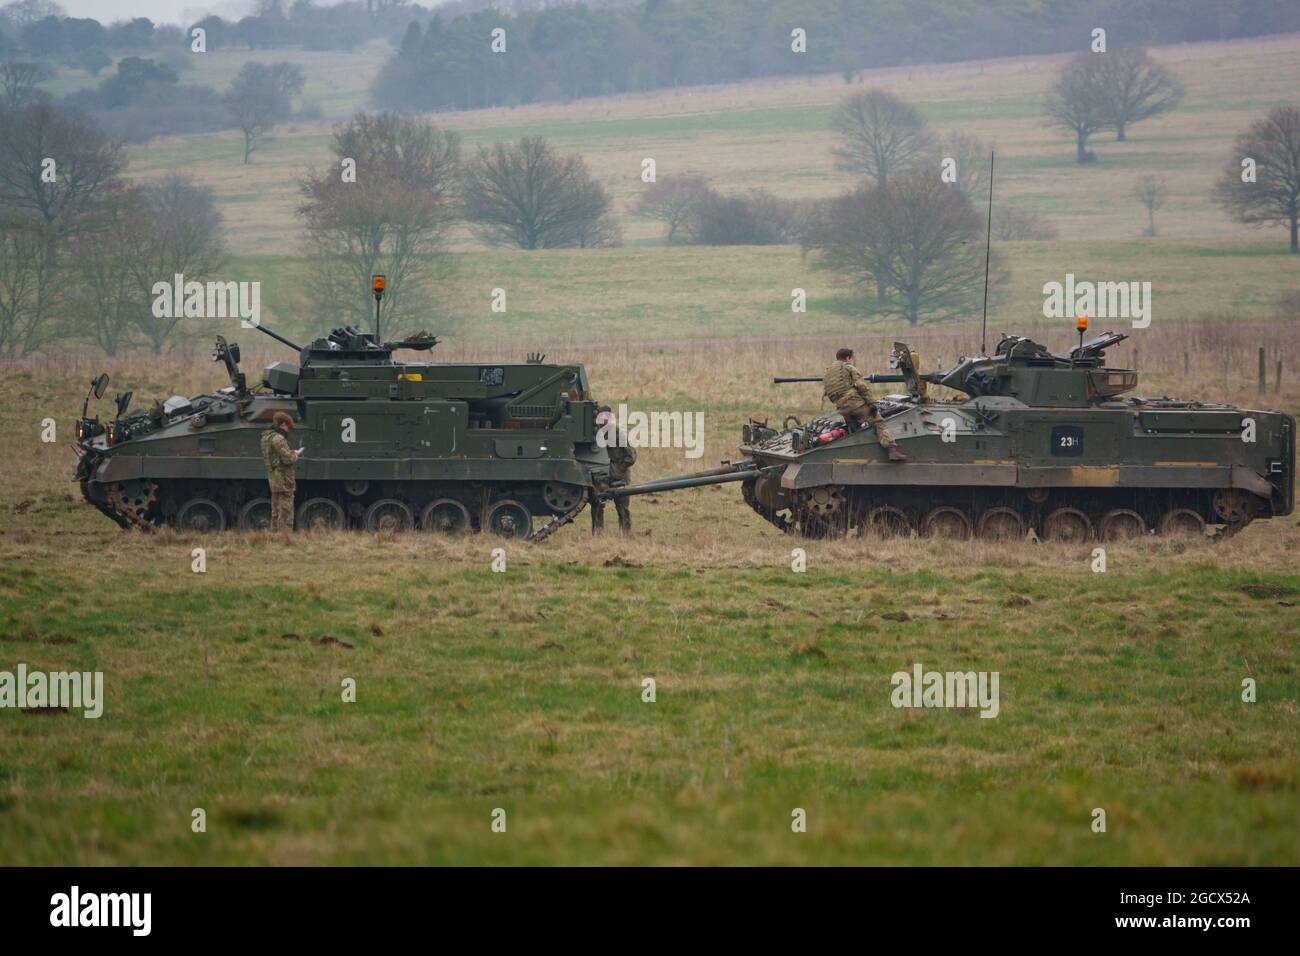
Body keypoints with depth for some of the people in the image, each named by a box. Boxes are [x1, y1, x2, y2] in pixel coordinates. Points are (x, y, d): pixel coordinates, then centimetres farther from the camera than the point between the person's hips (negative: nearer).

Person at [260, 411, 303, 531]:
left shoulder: (266, 437, 13)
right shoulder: (278, 438, -17)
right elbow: (288, 459, -21)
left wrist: (292, 453, 13)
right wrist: (296, 454, -1)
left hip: (273, 479, 10)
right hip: (284, 480, -10)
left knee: (276, 512, 15)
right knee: (286, 512, -8)